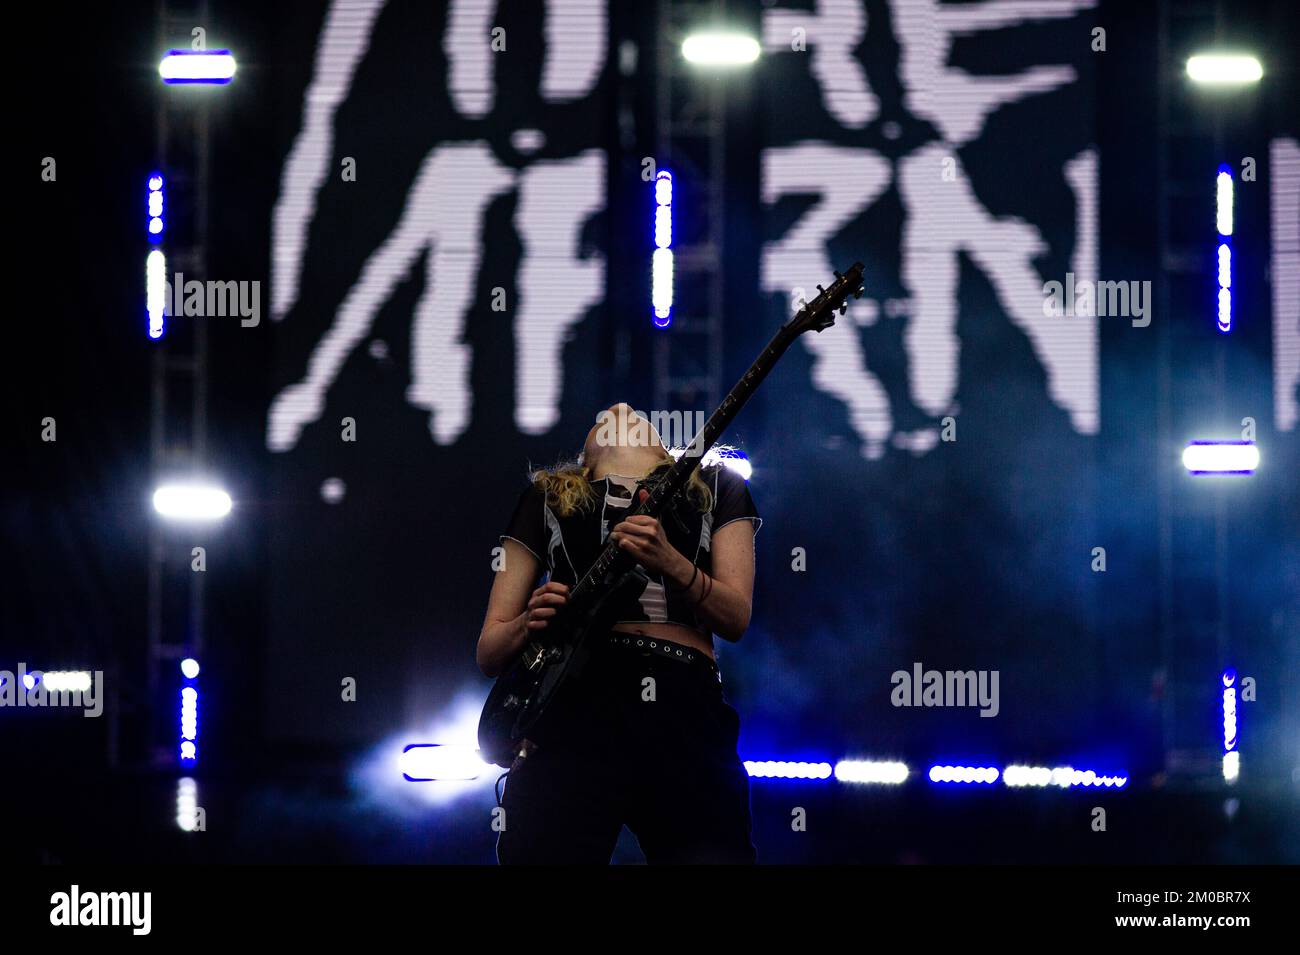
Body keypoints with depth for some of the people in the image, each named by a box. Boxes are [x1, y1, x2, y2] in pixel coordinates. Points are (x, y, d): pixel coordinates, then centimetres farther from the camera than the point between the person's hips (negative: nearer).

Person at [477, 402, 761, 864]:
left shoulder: (717, 489, 25)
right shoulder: (548, 496, 23)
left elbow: (736, 618, 10)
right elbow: (490, 650, 19)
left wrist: (669, 561, -9)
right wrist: (531, 624, -5)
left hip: (688, 718, 1)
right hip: (574, 713, -1)